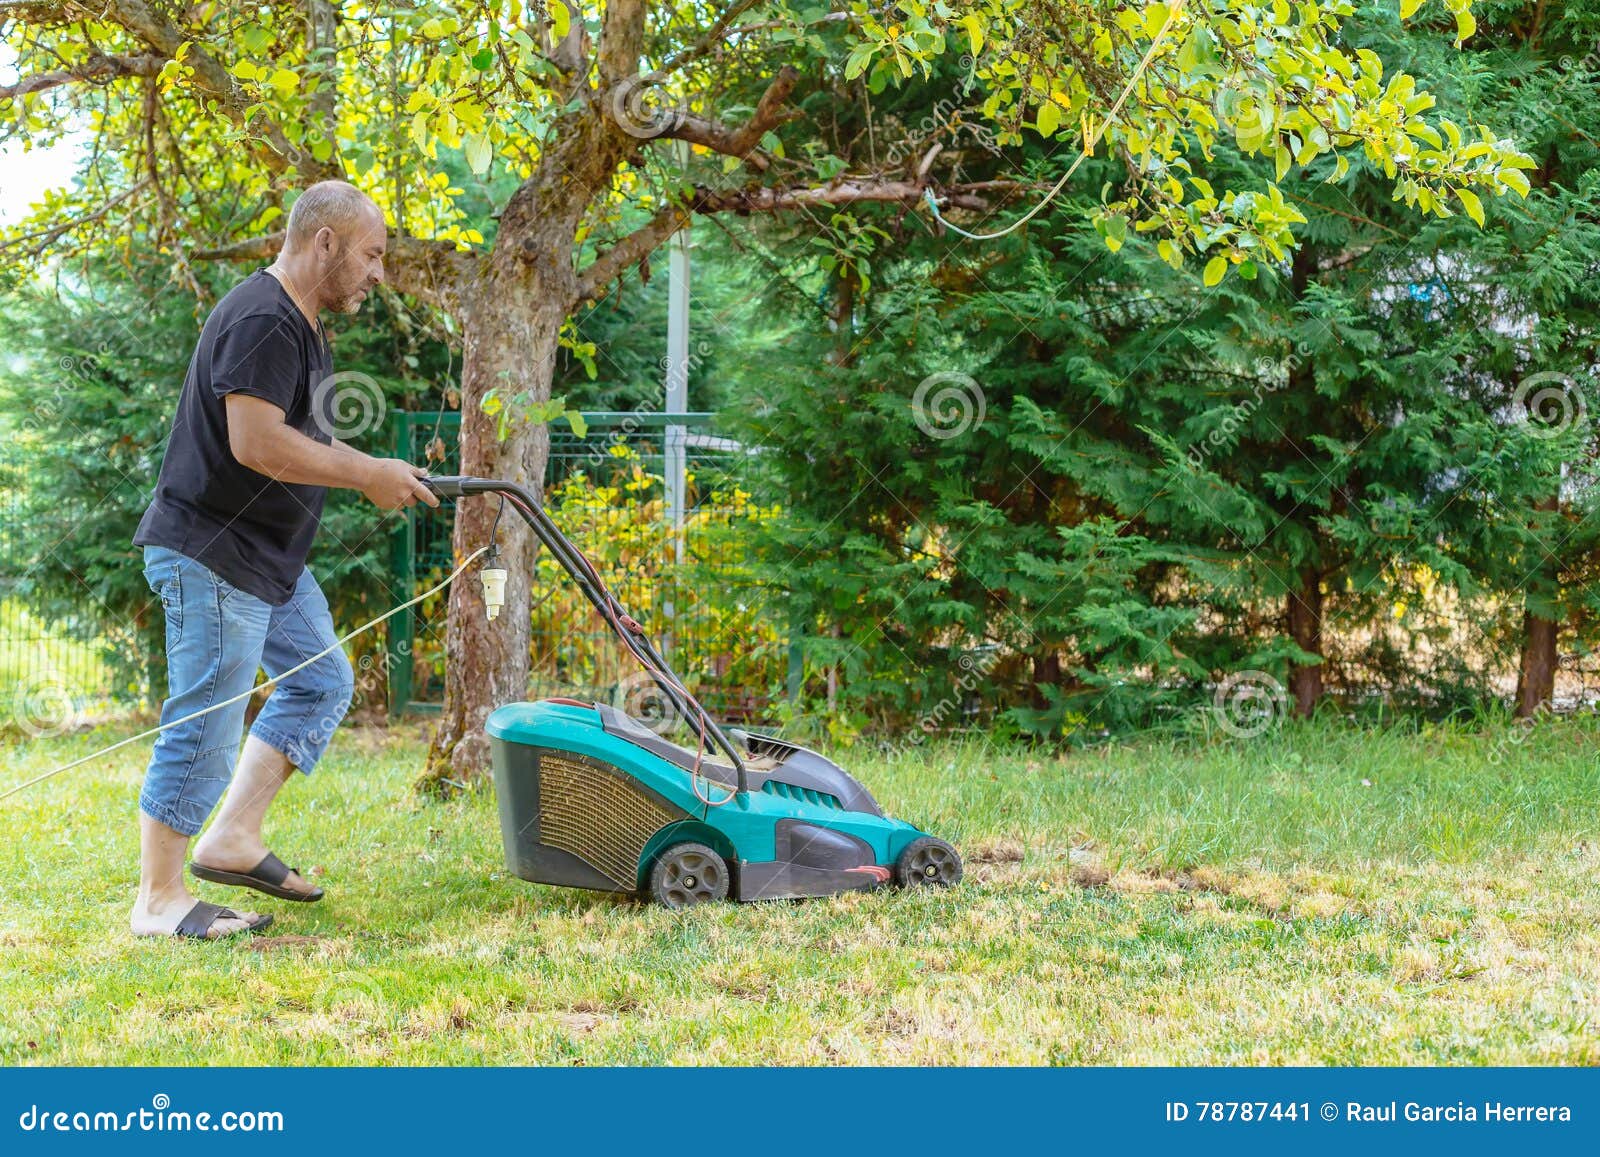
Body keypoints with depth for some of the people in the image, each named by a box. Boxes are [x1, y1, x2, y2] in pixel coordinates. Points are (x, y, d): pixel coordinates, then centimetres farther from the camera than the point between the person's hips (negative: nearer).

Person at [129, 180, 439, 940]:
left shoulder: (300, 326, 15)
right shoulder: (262, 321, -19)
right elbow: (257, 443, -28)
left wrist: (382, 473, 9)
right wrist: (368, 474, -19)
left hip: (269, 559, 11)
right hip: (213, 556, -11)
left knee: (320, 683, 15)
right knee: (206, 725, -6)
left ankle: (232, 840, 19)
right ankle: (159, 900, 3)